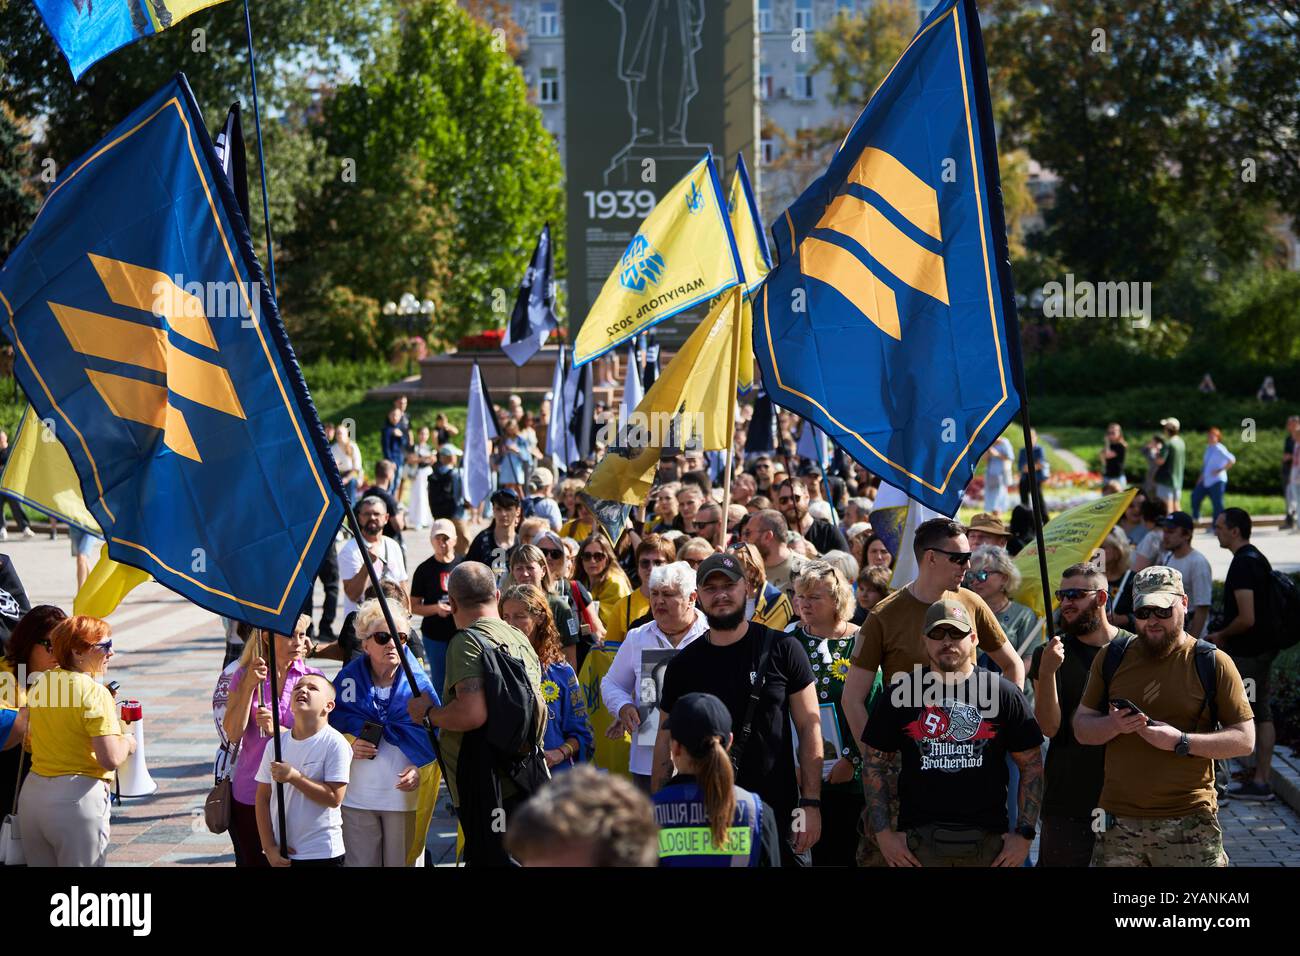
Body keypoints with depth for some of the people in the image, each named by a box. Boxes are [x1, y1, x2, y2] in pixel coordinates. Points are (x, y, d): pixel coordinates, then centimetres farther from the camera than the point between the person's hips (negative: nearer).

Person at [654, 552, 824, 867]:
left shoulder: (782, 649, -1)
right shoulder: (683, 664, 5)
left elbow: (809, 726, 0)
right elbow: (666, 742, 9)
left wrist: (810, 803, -6)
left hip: (778, 813, -1)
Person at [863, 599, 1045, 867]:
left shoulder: (1005, 694, 4)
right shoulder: (899, 695, 5)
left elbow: (1031, 765, 6)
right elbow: (874, 764, 7)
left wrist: (1025, 834, -2)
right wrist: (884, 833, -1)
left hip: (989, 841, 0)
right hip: (918, 840, 0)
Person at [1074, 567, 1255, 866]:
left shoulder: (1214, 664, 1)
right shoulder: (1111, 659, 11)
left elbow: (1245, 740, -1)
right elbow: (1081, 729, 12)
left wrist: (1180, 741, -14)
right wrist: (1114, 725, -11)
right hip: (1119, 820, 3)